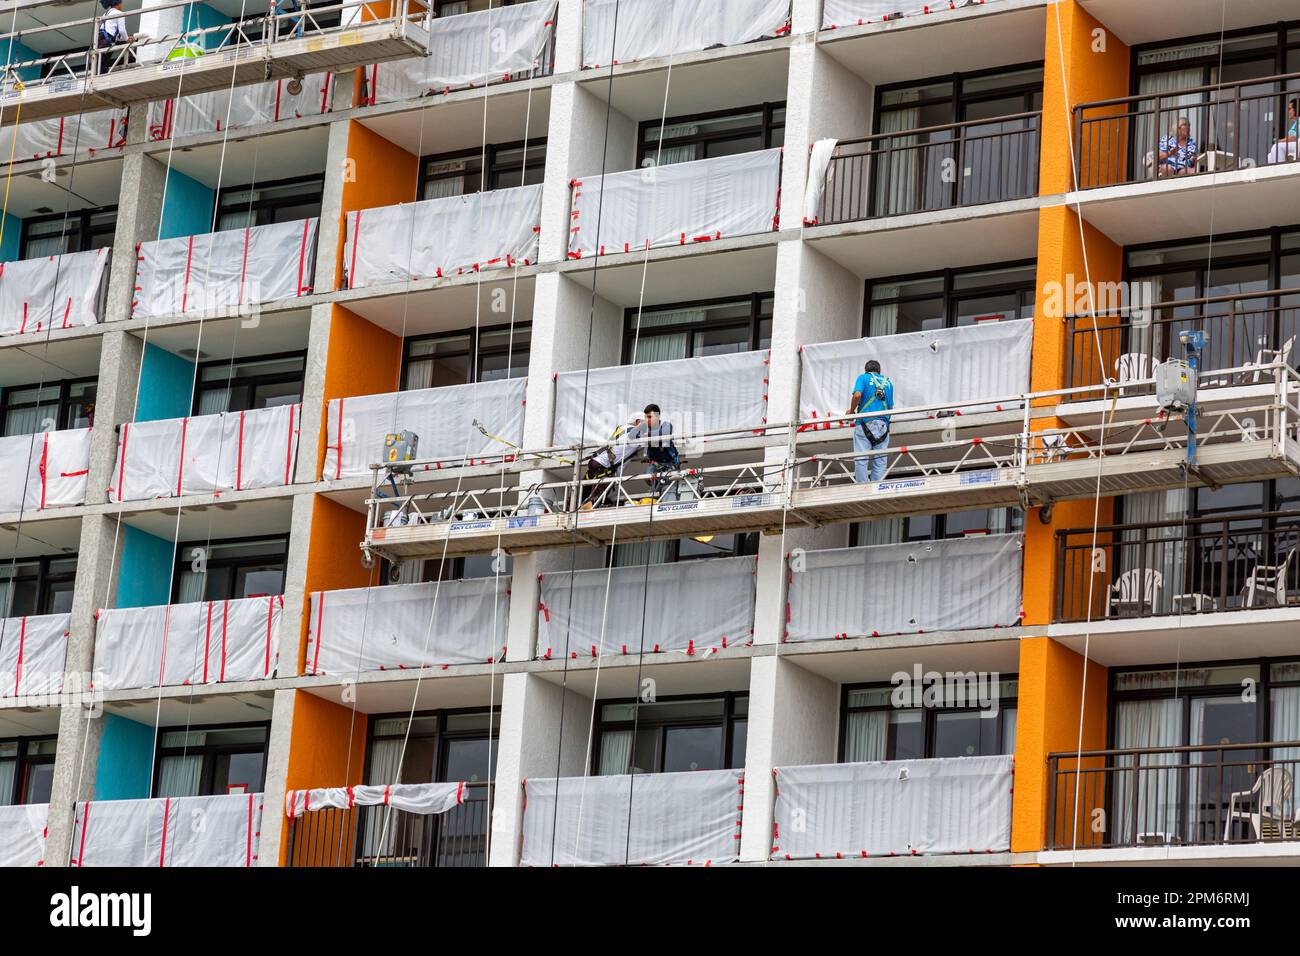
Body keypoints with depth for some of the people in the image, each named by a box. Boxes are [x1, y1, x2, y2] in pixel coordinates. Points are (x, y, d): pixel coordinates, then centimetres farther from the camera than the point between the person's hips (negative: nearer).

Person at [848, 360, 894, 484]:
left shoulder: (863, 378, 7)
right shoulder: (888, 381, 20)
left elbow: (857, 395, -11)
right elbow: (891, 406, 20)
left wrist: (851, 411, 4)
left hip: (865, 422, -4)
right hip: (883, 424, 4)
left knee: (861, 459, -6)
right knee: (880, 459, 4)